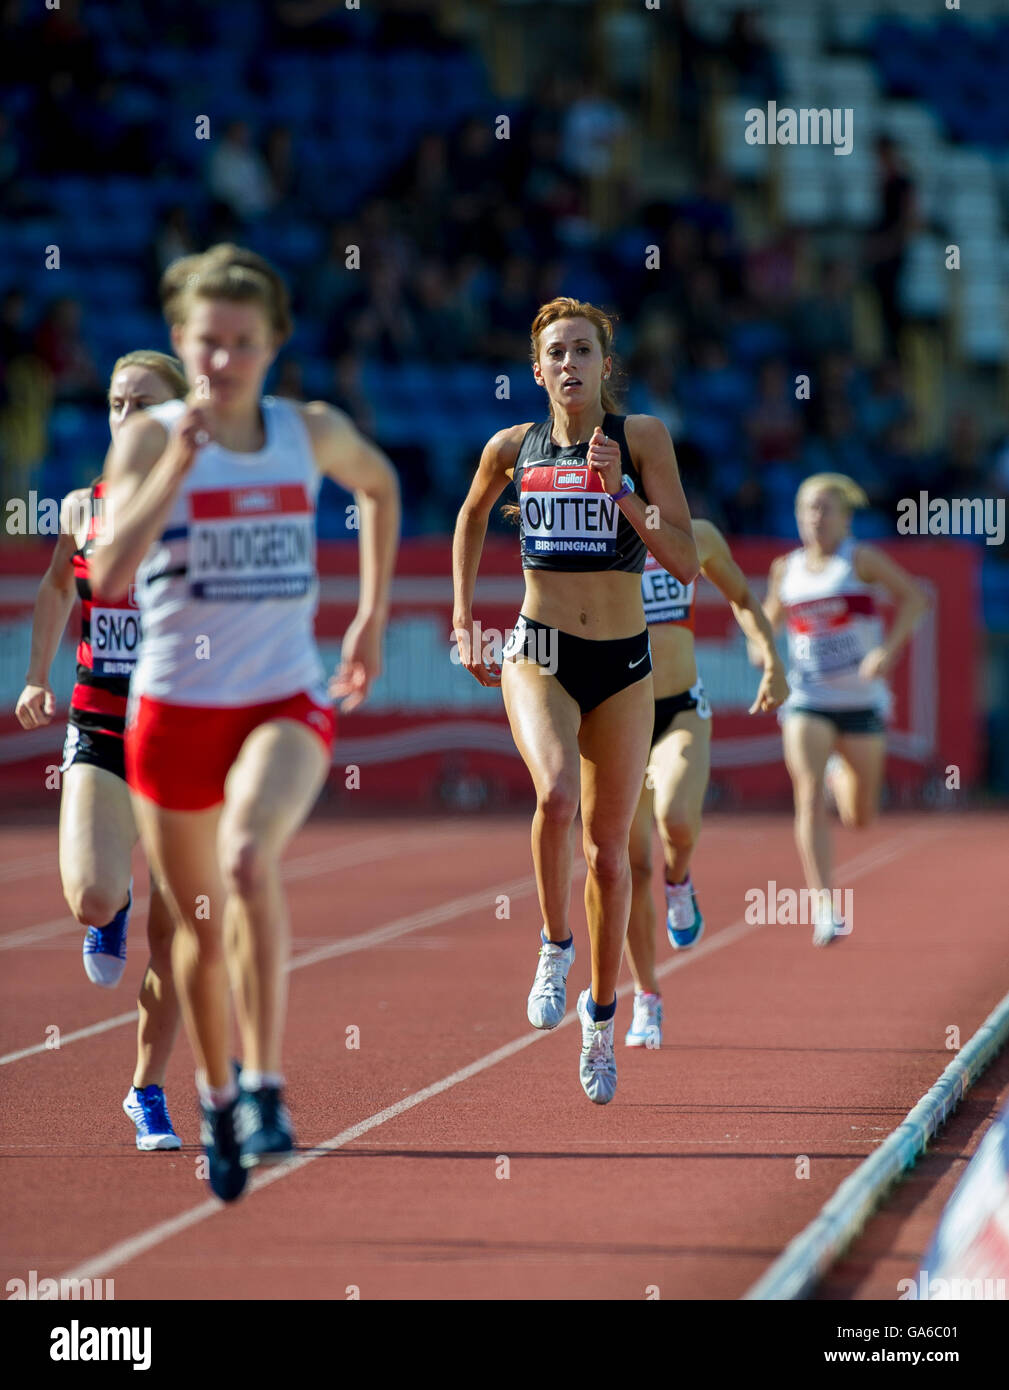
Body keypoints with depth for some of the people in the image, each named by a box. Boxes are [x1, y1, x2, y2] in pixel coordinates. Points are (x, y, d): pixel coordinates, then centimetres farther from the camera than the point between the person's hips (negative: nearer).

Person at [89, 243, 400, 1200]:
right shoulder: (149, 438, -7)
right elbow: (109, 571, -21)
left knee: (250, 858, -30)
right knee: (199, 927, 12)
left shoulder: (313, 433, 2)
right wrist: (181, 457, -26)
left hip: (285, 702, 0)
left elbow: (379, 483, 25)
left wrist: (373, 616, 21)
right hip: (175, 708, 0)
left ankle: (265, 1092, -27)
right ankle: (216, 1101, 37)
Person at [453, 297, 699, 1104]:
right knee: (556, 793, -30)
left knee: (609, 848, 9)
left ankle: (602, 1014, 28)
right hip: (539, 657, 0)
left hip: (623, 663, 0)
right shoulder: (512, 448, 1)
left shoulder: (641, 438, -4)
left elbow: (686, 561, -8)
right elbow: (472, 518, 23)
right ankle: (556, 946, -6)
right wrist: (463, 619, 18)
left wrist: (623, 498, -20)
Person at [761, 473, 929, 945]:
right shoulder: (787, 568, 7)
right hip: (807, 703, 1)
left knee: (860, 818, 10)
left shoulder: (861, 559, -4)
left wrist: (889, 649, -22)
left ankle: (843, 775, 48)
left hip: (861, 701, -1)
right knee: (809, 797, -20)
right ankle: (825, 907, -24)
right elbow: (771, 614, 23)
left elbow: (913, 595, -10)